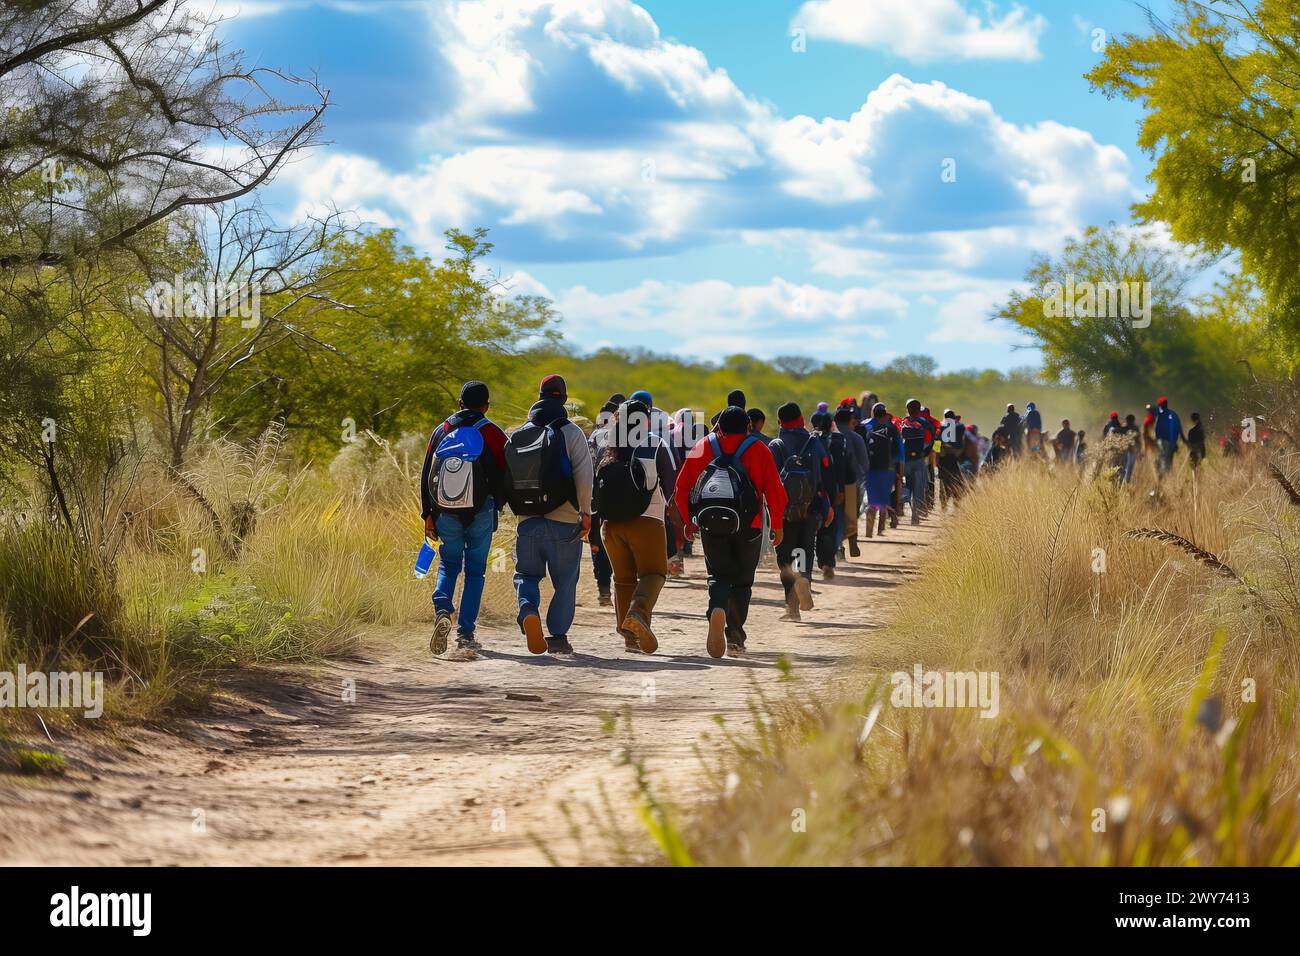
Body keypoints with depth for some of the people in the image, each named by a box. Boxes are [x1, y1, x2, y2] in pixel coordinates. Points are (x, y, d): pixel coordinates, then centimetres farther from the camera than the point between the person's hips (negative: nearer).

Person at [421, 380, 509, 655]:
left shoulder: (441, 431, 7)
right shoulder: (493, 433, -3)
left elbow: (426, 475, 6)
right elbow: (503, 476, -2)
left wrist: (428, 515, 9)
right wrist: (497, 506, 15)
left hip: (446, 513, 2)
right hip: (480, 514, -2)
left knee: (448, 566, 16)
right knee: (475, 572, 8)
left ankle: (442, 610, -13)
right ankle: (465, 634, 2)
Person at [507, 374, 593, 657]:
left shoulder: (517, 436, 10)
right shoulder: (570, 432, -4)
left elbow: (506, 476, 11)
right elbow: (584, 475, -12)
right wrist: (586, 512, -8)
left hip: (527, 522, 3)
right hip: (564, 523, -3)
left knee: (526, 575, 13)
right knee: (565, 583, 9)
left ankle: (528, 610, -16)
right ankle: (558, 636, 8)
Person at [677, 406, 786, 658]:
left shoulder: (703, 447, 6)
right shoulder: (759, 450, 2)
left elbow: (682, 486, 6)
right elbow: (775, 490, -2)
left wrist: (688, 521, 16)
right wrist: (777, 524, 9)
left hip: (711, 525, 0)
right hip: (749, 525, 0)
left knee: (719, 575, 6)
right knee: (742, 580, 14)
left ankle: (717, 610, -26)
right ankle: (735, 637, 11)